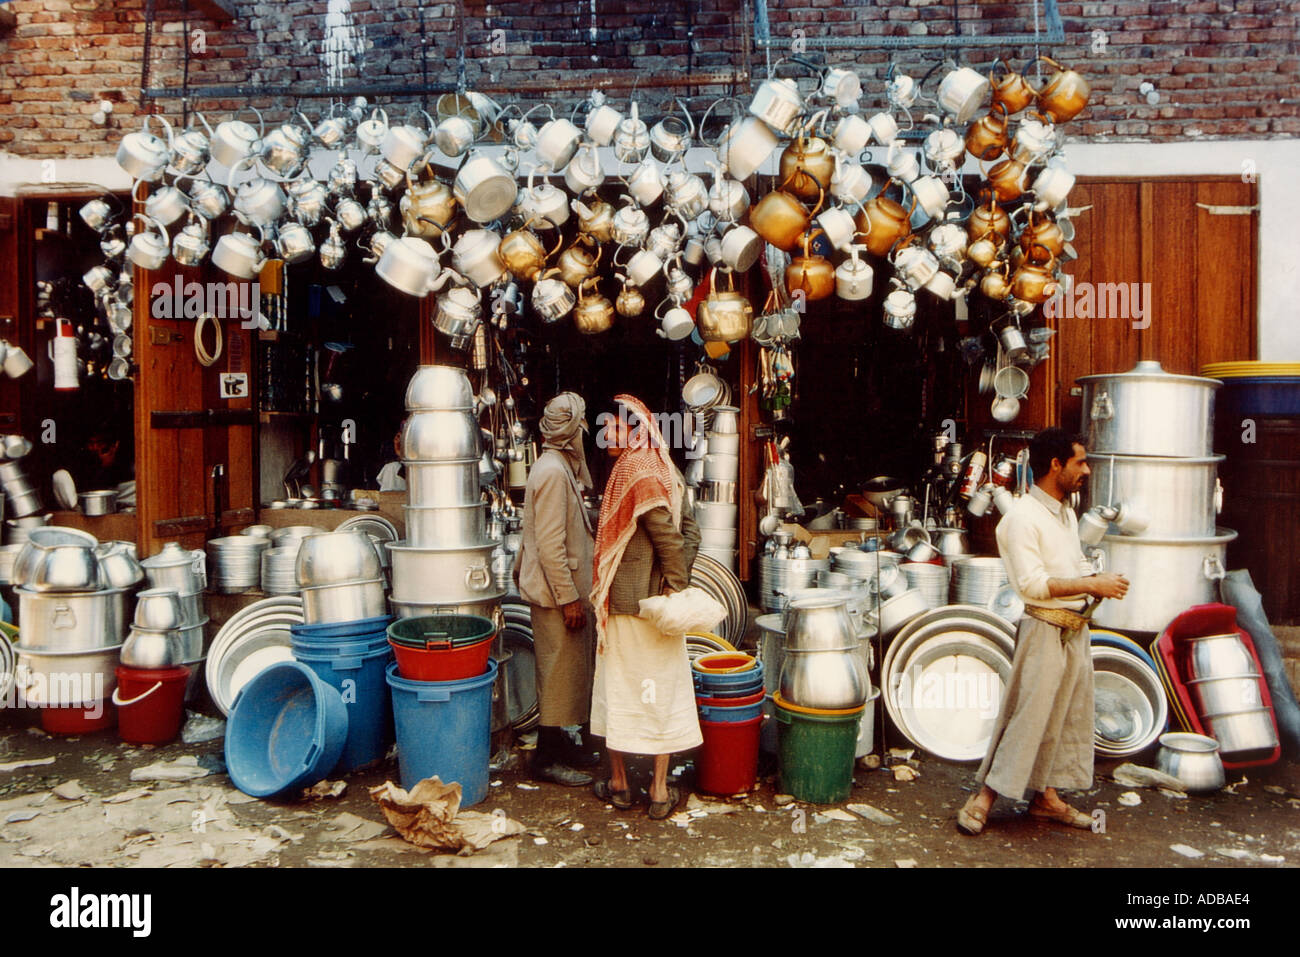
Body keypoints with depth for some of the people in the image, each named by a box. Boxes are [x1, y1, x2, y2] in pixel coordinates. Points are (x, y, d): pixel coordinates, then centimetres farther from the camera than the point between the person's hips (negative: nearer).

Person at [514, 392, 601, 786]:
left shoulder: (560, 468, 13)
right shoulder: (552, 472, -19)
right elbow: (549, 545, -23)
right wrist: (568, 598, -21)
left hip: (565, 589, 10)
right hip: (557, 592, -10)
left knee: (567, 671, 17)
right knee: (559, 672, -2)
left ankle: (559, 745, 28)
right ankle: (548, 758, 9)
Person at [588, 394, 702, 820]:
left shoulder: (634, 473, -15)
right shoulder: (666, 473, 7)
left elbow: (669, 537, -22)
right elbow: (689, 532, 5)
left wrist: (675, 582, -13)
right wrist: (676, 584, 0)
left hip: (624, 604, -6)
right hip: (656, 602, 6)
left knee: (617, 688, 9)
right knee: (661, 689, 9)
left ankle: (618, 783, 22)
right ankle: (660, 790, 15)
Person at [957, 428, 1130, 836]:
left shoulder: (1067, 514, 14)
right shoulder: (1022, 517, -16)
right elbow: (1031, 583, -24)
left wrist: (1102, 581, 3)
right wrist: (1092, 584, -21)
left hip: (1076, 629, 9)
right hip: (1045, 630, -9)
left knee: (1069, 714, 13)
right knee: (1028, 714, -6)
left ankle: (1046, 796, 25)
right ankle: (985, 796, 5)